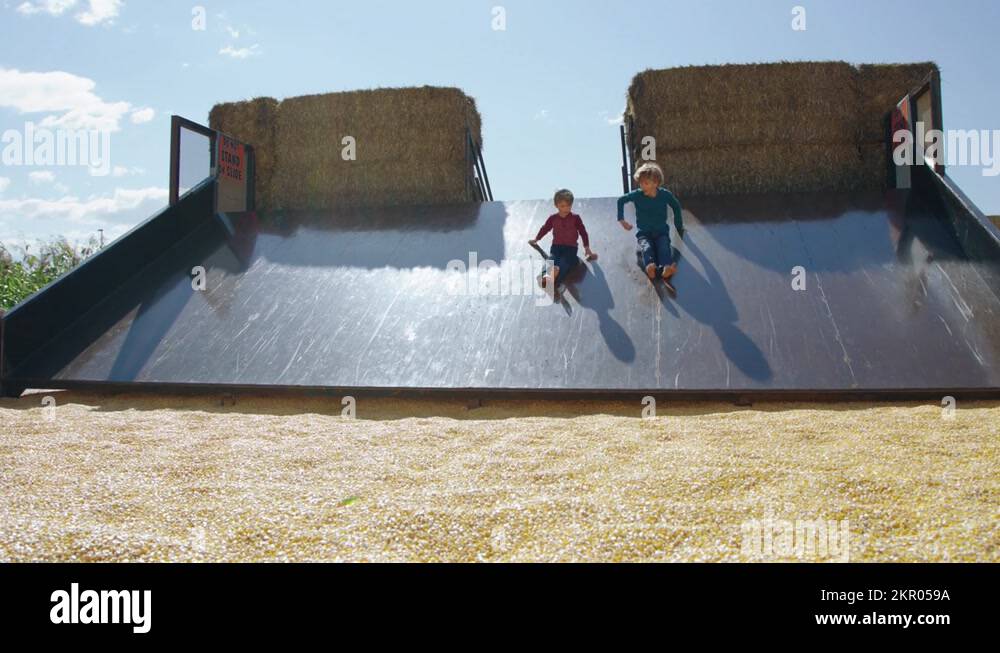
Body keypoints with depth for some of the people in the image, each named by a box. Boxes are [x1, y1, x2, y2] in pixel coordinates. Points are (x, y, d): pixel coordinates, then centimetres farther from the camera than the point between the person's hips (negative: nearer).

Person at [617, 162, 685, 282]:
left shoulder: (665, 194, -4)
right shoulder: (637, 195, -6)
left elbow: (676, 207, 15)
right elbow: (621, 200, 12)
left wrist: (679, 226, 19)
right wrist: (621, 219, 9)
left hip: (661, 231, 0)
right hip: (644, 233, 0)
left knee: (664, 247, -34)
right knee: (647, 247, -36)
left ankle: (667, 269, -64)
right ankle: (650, 268, -68)